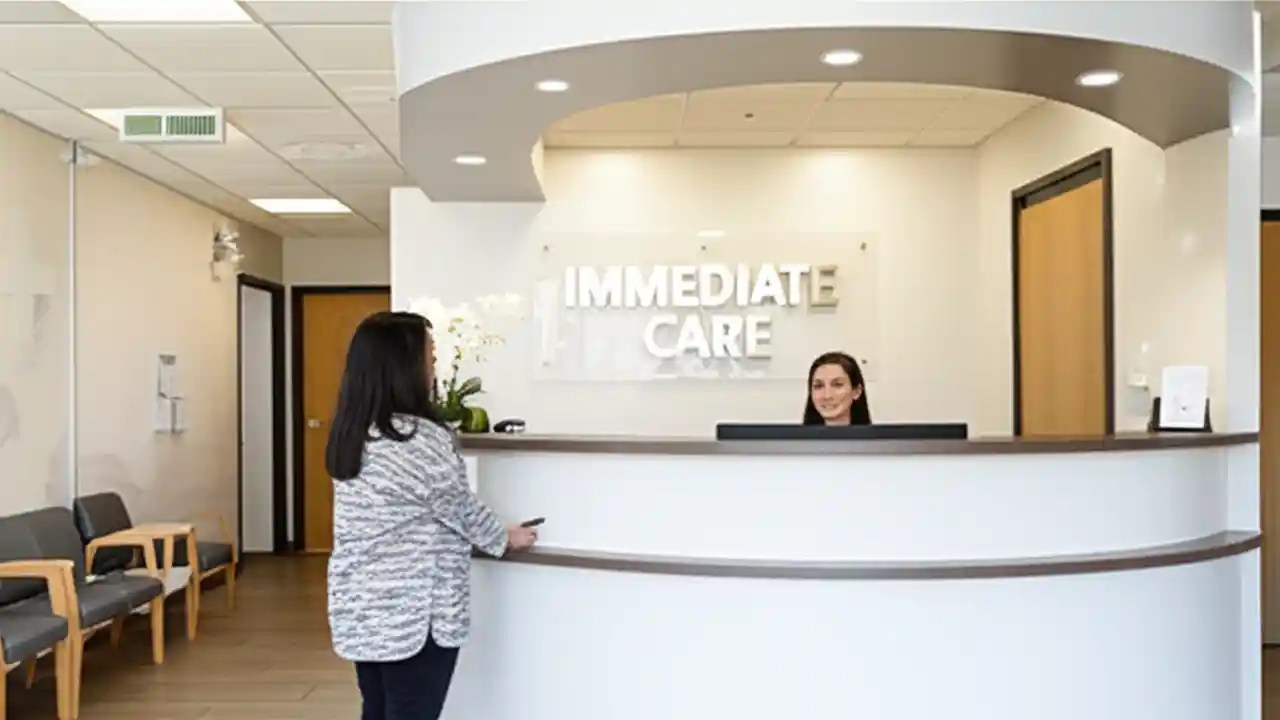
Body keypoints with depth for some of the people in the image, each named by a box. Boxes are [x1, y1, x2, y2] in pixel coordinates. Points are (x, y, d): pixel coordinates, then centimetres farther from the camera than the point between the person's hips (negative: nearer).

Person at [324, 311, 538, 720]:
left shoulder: (351, 434, 5)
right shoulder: (419, 440, -22)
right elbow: (460, 510, -11)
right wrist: (506, 539, 7)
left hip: (360, 610, 8)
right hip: (412, 617, -8)